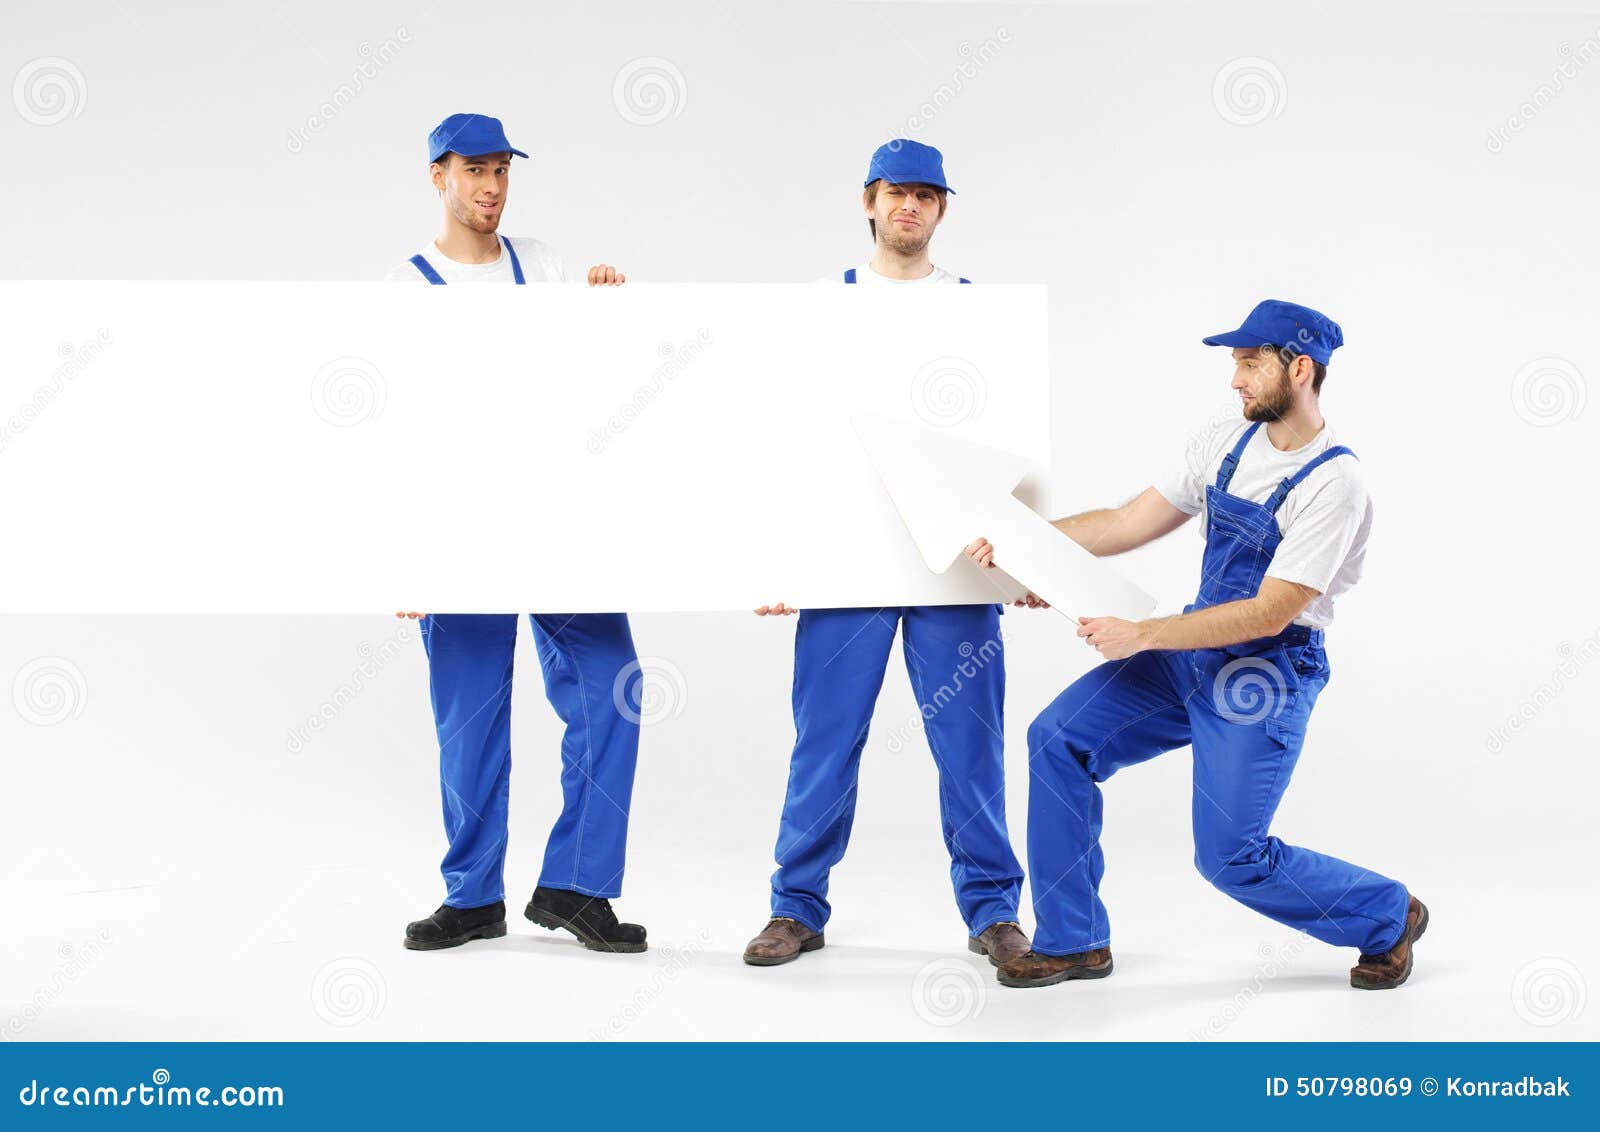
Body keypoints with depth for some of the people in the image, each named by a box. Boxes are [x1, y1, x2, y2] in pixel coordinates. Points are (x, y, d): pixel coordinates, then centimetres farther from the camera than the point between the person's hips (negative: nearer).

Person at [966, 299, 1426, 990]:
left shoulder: (1333, 483, -19)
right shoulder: (1237, 445, 5)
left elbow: (1269, 615, -23)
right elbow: (1130, 523, 8)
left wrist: (1140, 636, -24)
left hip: (1265, 677, -8)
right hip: (1191, 655, 8)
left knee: (1230, 856, -10)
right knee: (1058, 739, -3)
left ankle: (1388, 917, 17)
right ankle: (1073, 943, 7)